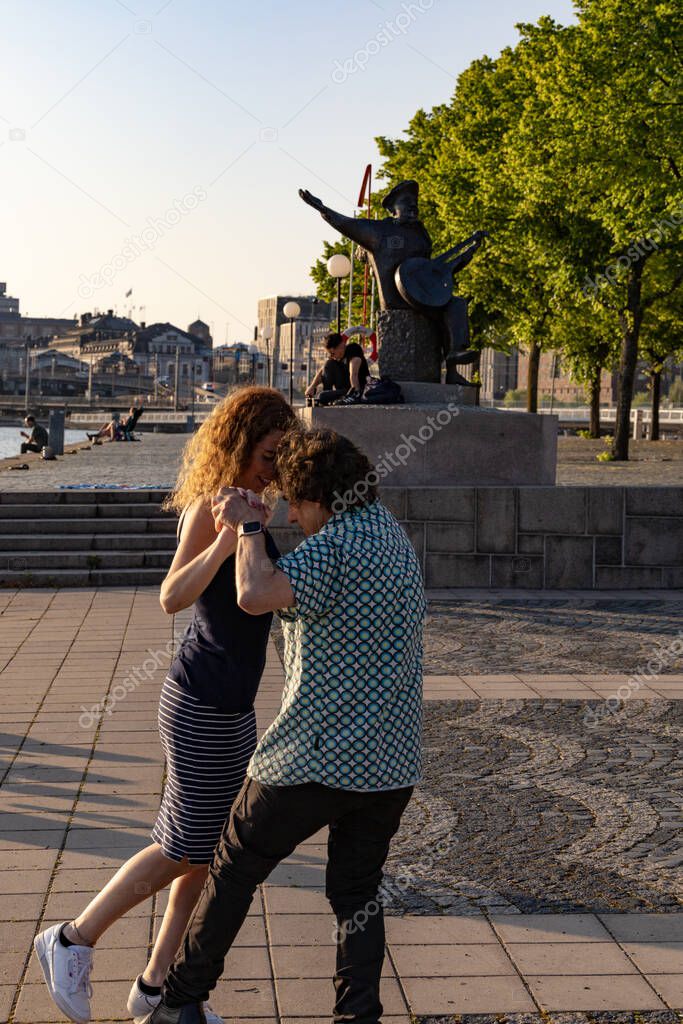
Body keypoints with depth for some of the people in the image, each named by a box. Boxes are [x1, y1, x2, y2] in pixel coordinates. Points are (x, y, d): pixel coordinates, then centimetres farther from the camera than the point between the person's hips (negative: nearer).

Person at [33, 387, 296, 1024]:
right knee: (186, 848, 2)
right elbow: (173, 597, -28)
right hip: (204, 704, -9)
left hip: (232, 706, 9)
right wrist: (227, 538, -40)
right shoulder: (208, 506, -16)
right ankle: (73, 941, 18)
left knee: (212, 849, 13)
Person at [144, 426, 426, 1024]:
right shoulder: (393, 535, 12)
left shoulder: (337, 544, -18)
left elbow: (256, 595, -34)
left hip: (320, 754, -7)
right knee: (358, 894, 15)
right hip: (393, 761, 7)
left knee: (236, 864, 12)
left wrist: (248, 526, -16)